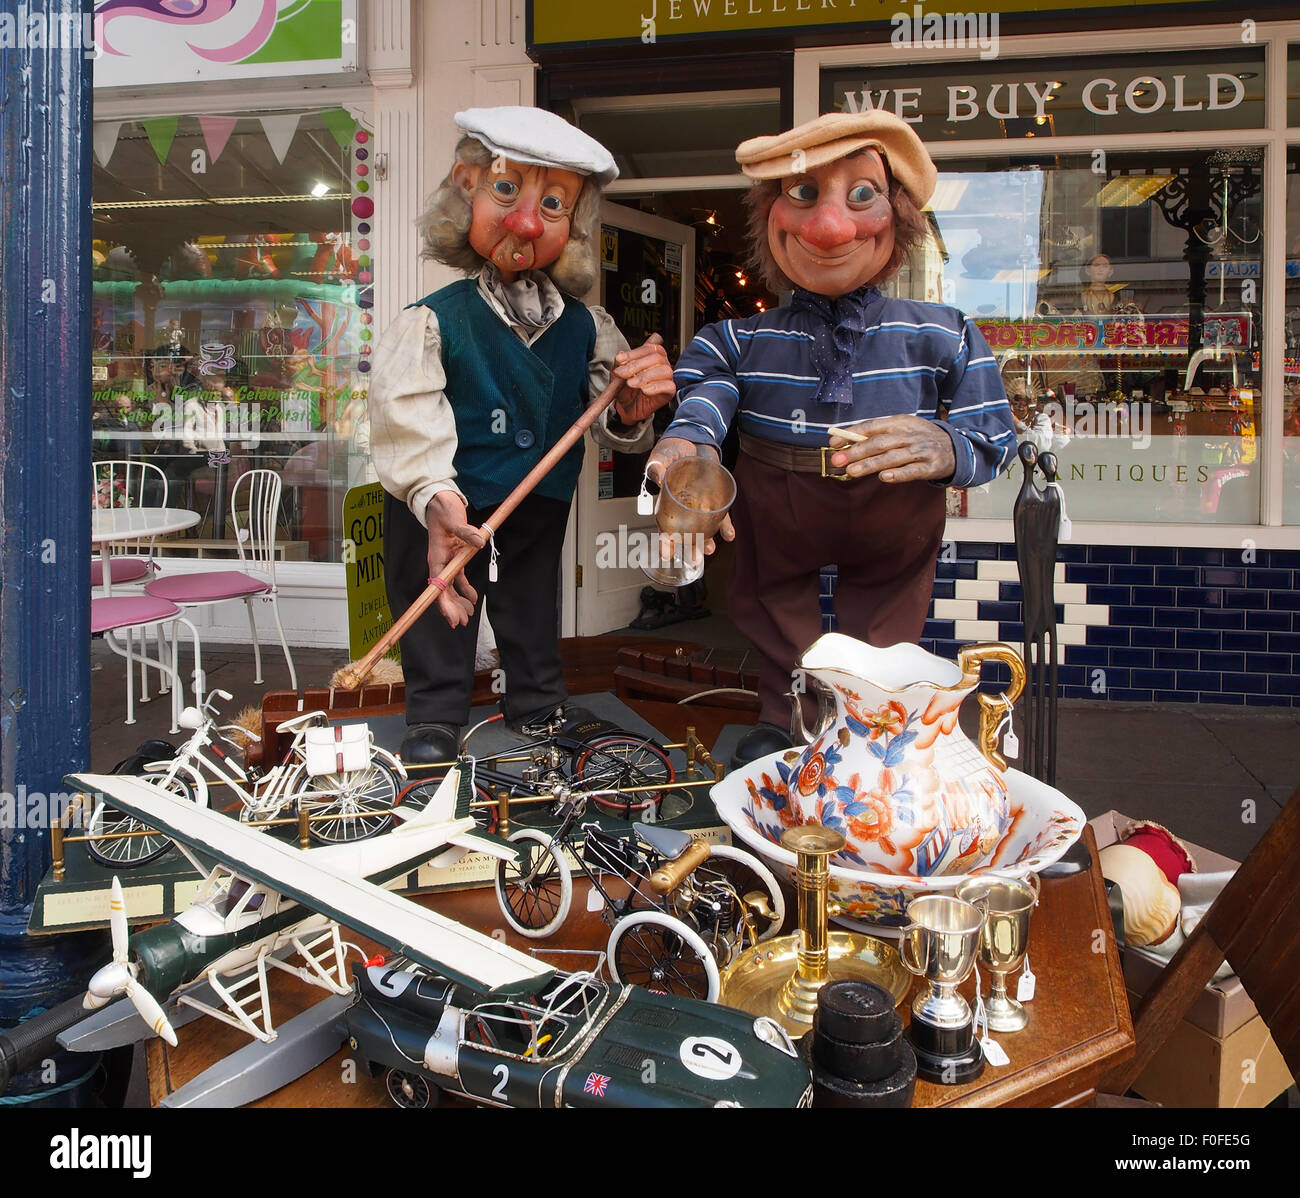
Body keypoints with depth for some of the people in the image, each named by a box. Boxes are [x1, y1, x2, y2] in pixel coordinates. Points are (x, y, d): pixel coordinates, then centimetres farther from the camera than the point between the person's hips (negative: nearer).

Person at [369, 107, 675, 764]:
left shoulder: (586, 328, -6)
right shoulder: (432, 322, -19)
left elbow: (610, 419, -5)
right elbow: (409, 421, -31)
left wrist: (631, 409, -31)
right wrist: (437, 501, -48)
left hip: (540, 512, 4)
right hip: (446, 516, -3)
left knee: (534, 621, 23)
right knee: (439, 631, 13)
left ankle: (539, 709, 43)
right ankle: (434, 721, 33)